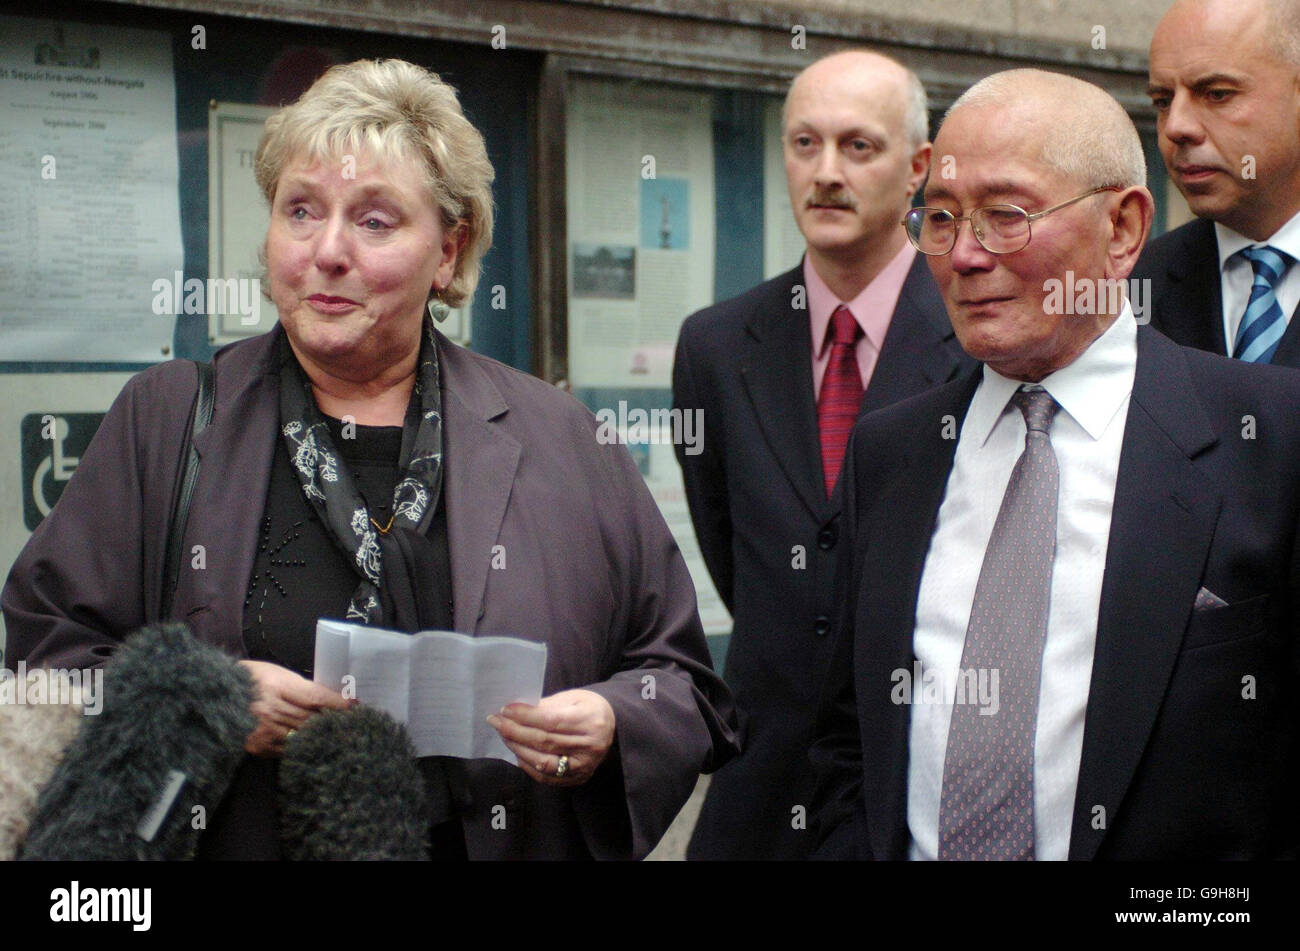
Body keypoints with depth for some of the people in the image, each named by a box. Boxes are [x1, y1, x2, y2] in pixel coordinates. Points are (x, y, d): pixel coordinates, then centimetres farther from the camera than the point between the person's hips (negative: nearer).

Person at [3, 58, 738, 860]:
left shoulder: (558, 439, 3)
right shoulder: (164, 422, 2)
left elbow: (683, 684, 6)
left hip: (511, 839, 0)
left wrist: (611, 729, -14)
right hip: (239, 839, 0)